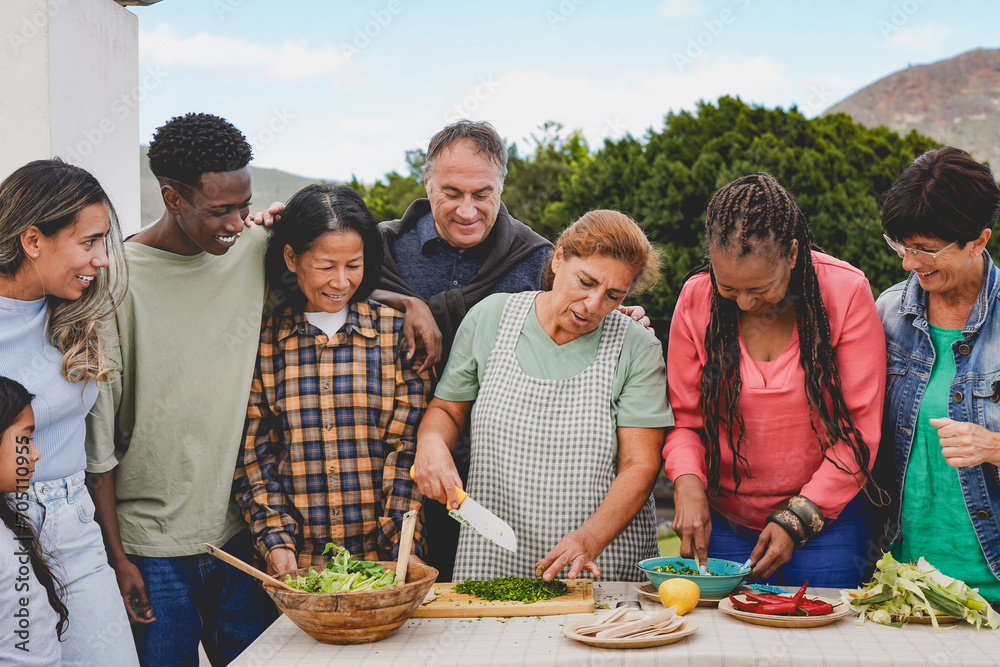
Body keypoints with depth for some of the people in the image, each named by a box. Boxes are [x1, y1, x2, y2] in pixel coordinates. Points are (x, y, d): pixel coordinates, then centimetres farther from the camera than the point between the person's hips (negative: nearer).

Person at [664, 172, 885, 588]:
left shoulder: (846, 292, -13)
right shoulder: (696, 298, -6)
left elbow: (861, 427, -9)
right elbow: (685, 417, 3)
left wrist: (799, 518, -14)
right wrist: (688, 482, -17)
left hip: (828, 518, -1)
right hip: (723, 519, 2)